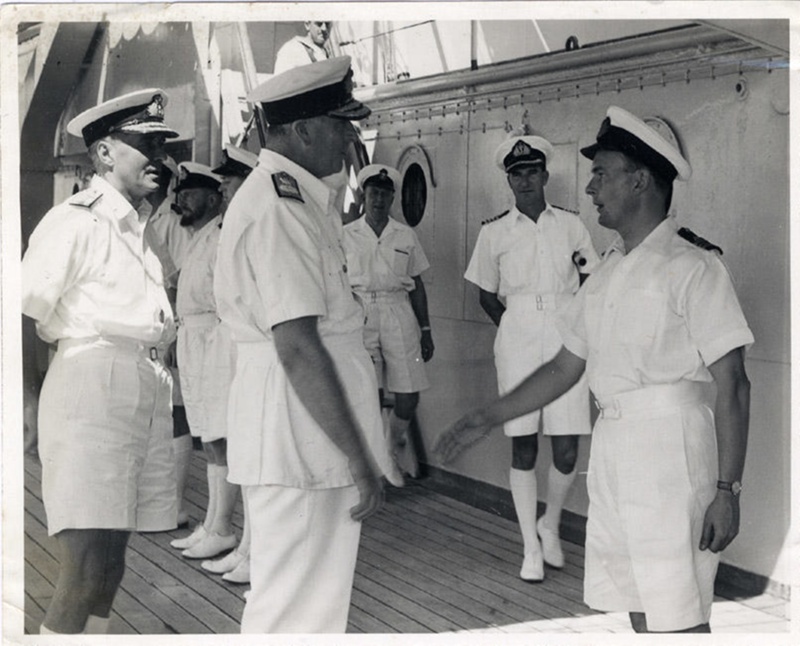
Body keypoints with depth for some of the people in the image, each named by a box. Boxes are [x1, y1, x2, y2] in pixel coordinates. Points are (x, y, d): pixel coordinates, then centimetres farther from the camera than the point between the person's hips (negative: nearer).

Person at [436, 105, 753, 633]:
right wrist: (487, 420, 15)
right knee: (638, 610, 14)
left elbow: (733, 387, -12)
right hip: (612, 446, 8)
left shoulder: (691, 267, -10)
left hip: (670, 445, -7)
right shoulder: (608, 270, 14)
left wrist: (727, 490, -15)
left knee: (677, 619, -5)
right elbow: (565, 368, 19)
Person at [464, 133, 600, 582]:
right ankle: (531, 549, 14)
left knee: (567, 451, -3)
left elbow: (591, 288, 13)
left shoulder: (571, 226, 7)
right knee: (523, 447, 1)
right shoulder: (495, 233, 5)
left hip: (566, 339, 0)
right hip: (517, 342, 0)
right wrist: (514, 325, 3)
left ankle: (550, 525, 25)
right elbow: (487, 296, 13)